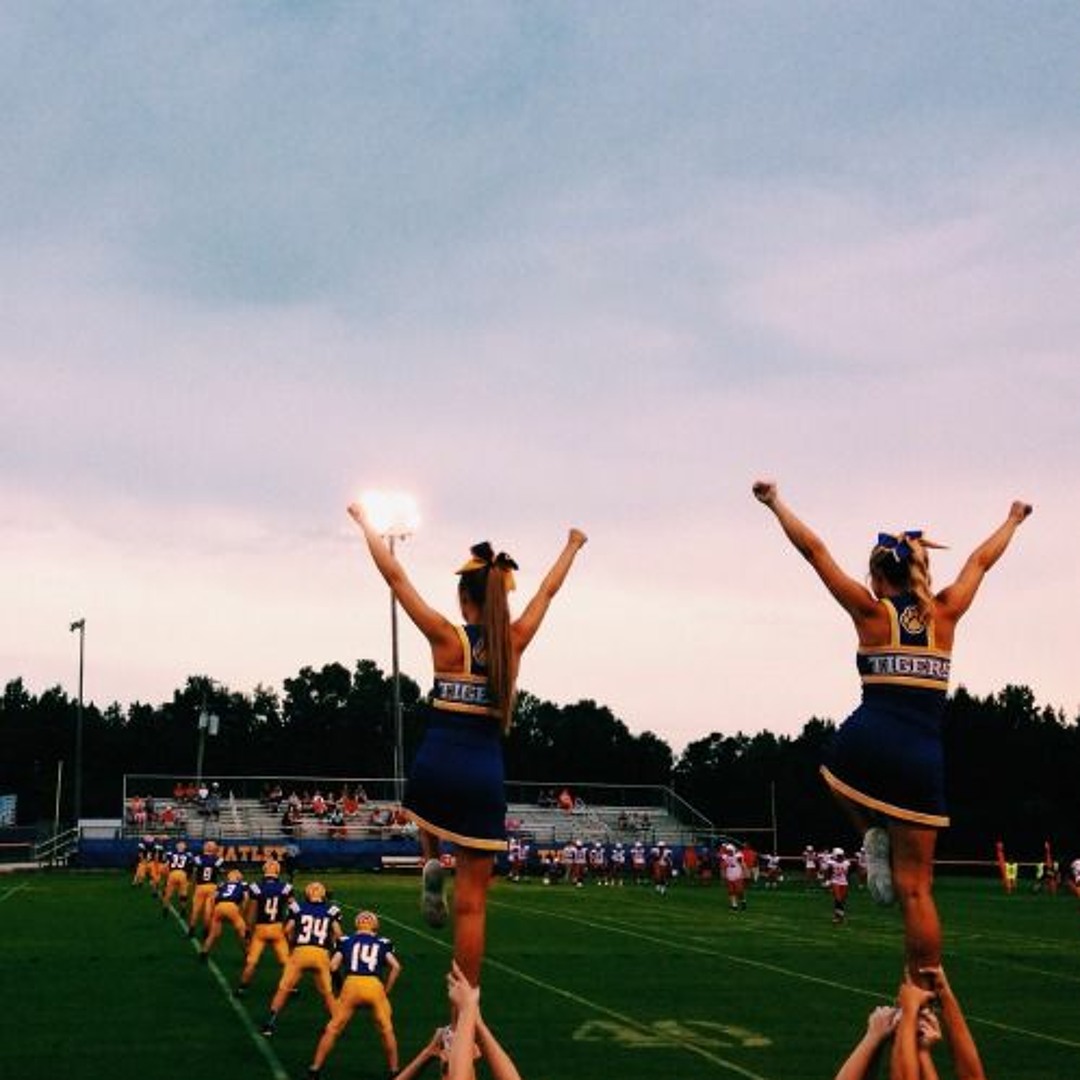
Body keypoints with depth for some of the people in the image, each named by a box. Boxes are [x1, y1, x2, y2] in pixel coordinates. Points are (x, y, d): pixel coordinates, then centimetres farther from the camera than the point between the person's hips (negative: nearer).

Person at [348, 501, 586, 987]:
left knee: (431, 810, 40)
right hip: (484, 778, 1)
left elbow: (395, 576, 1)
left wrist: (365, 522, 11)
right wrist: (573, 545, 35)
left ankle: (431, 864, 10)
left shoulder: (447, 637, -5)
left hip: (435, 770, -1)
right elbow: (549, 589, 19)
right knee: (471, 904, 4)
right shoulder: (515, 640, 2)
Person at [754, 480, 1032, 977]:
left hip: (865, 745, -1)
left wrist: (775, 502, 16)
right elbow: (981, 560, 26)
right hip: (923, 759, 2)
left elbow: (814, 550, 6)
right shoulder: (945, 613, 10)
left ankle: (873, 836, 12)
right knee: (915, 889, 5)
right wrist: (1013, 518, 42)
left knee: (840, 768, 38)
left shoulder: (871, 611, 4)